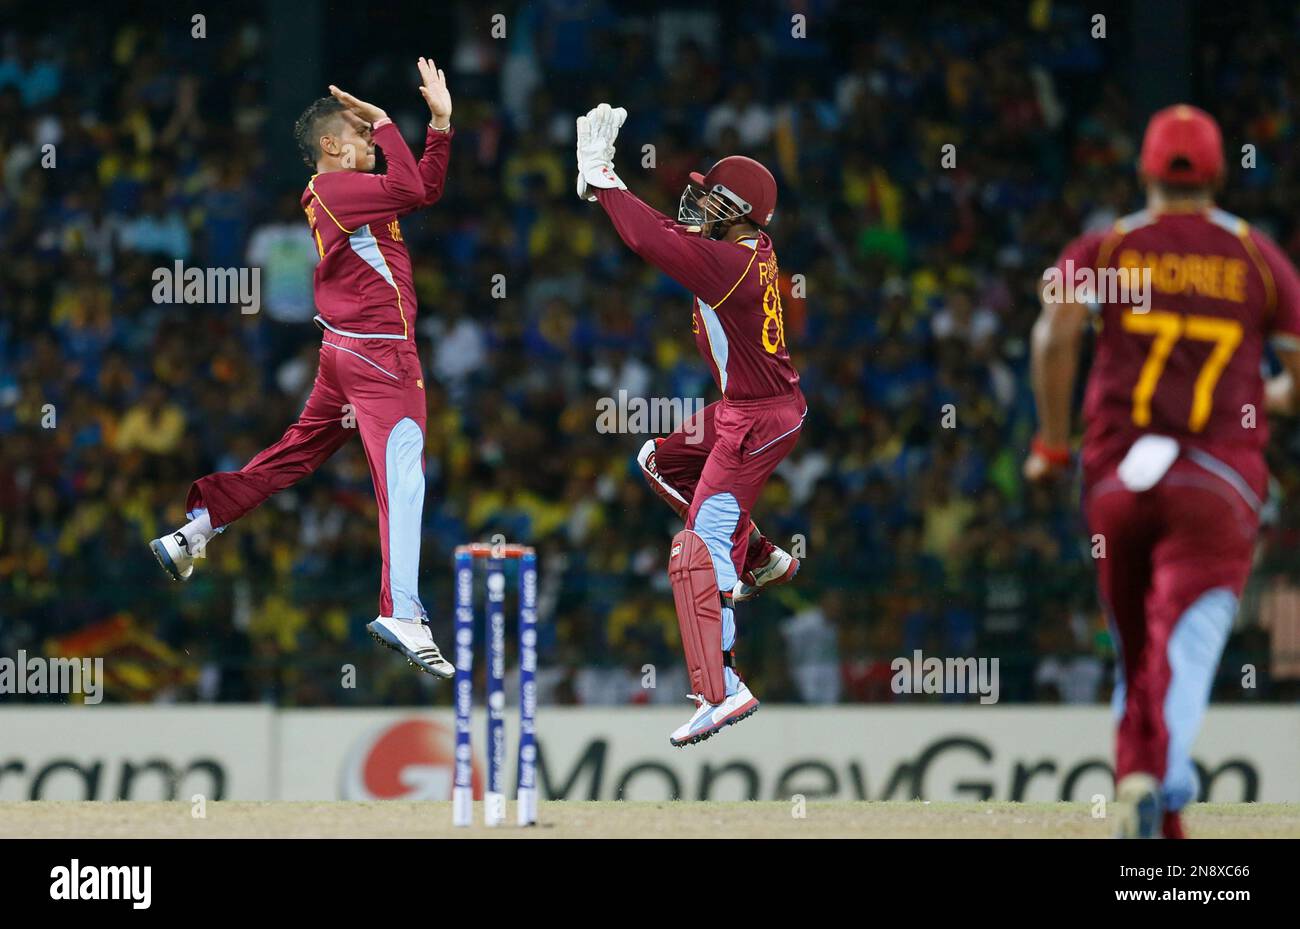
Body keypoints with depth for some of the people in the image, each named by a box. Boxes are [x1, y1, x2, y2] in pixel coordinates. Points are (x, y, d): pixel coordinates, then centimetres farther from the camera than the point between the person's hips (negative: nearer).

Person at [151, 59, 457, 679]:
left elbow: (426, 187, 18)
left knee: (296, 453, 20)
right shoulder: (337, 189, -13)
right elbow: (412, 189, -25)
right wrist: (385, 124, -15)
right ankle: (401, 613, -25)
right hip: (379, 354, -10)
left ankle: (193, 532, 23)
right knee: (402, 475, -16)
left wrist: (440, 120, 11)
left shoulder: (334, 193, 15)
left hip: (345, 350, 10)